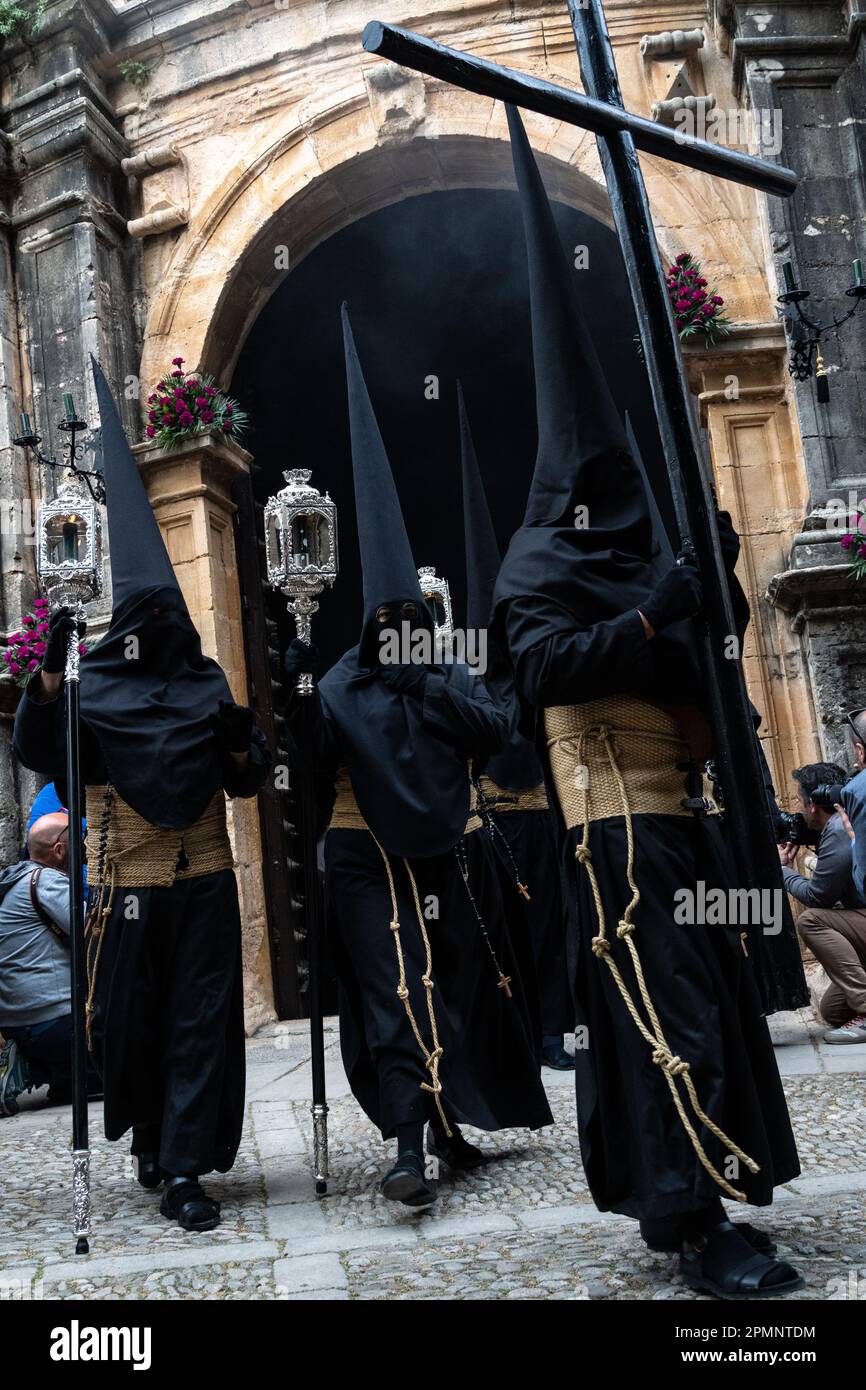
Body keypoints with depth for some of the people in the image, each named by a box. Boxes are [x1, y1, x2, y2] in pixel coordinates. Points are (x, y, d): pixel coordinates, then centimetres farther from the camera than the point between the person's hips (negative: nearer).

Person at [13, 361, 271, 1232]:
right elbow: (37, 755, -13)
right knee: (129, 1020, 8)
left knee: (202, 1021, 0)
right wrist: (49, 675, -28)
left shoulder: (211, 687, 8)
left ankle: (184, 1172, 7)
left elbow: (248, 782, 10)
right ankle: (150, 1135, 35)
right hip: (128, 887, -1)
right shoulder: (92, 688, 2)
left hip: (206, 881, 2)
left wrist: (239, 743, -12)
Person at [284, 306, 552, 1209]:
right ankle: (407, 1147, -8)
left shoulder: (448, 678, 7)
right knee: (395, 995, -11)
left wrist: (436, 694, -19)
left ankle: (450, 1127, 29)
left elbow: (493, 733, -9)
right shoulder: (339, 687, -1)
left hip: (444, 856, 4)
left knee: (462, 989, 12)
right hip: (369, 862, -4)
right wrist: (295, 701, -27)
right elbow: (310, 768, -14)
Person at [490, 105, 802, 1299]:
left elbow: (691, 670, 27)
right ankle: (694, 1226, -2)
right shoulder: (539, 564, -4)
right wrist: (649, 621, -25)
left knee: (709, 996, 10)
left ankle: (682, 1198, 21)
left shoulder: (640, 556, 20)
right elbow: (544, 668, -21)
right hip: (616, 815, -9)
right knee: (665, 1007, -10)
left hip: (681, 806, 9)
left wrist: (713, 601, 12)